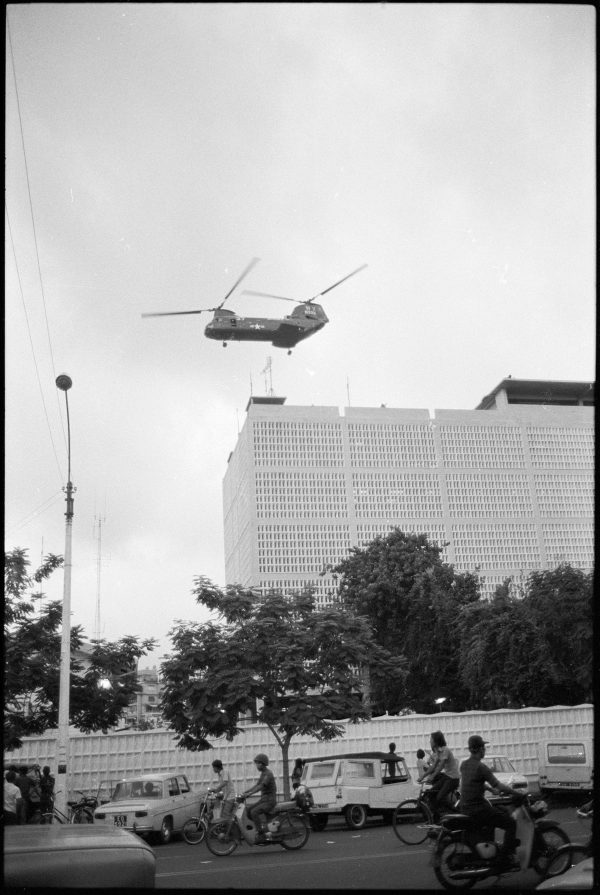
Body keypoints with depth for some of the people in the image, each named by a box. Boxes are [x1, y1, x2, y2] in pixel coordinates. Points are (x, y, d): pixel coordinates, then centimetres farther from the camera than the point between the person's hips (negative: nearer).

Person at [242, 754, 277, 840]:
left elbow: (260, 786, -26)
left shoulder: (268, 774, -15)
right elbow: (256, 785, 15)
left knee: (254, 812, -24)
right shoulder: (263, 773, 15)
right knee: (248, 811, -2)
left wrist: (249, 794, -32)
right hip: (263, 799, 9)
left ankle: (261, 833, -17)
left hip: (270, 800, -9)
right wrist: (244, 792, 5)